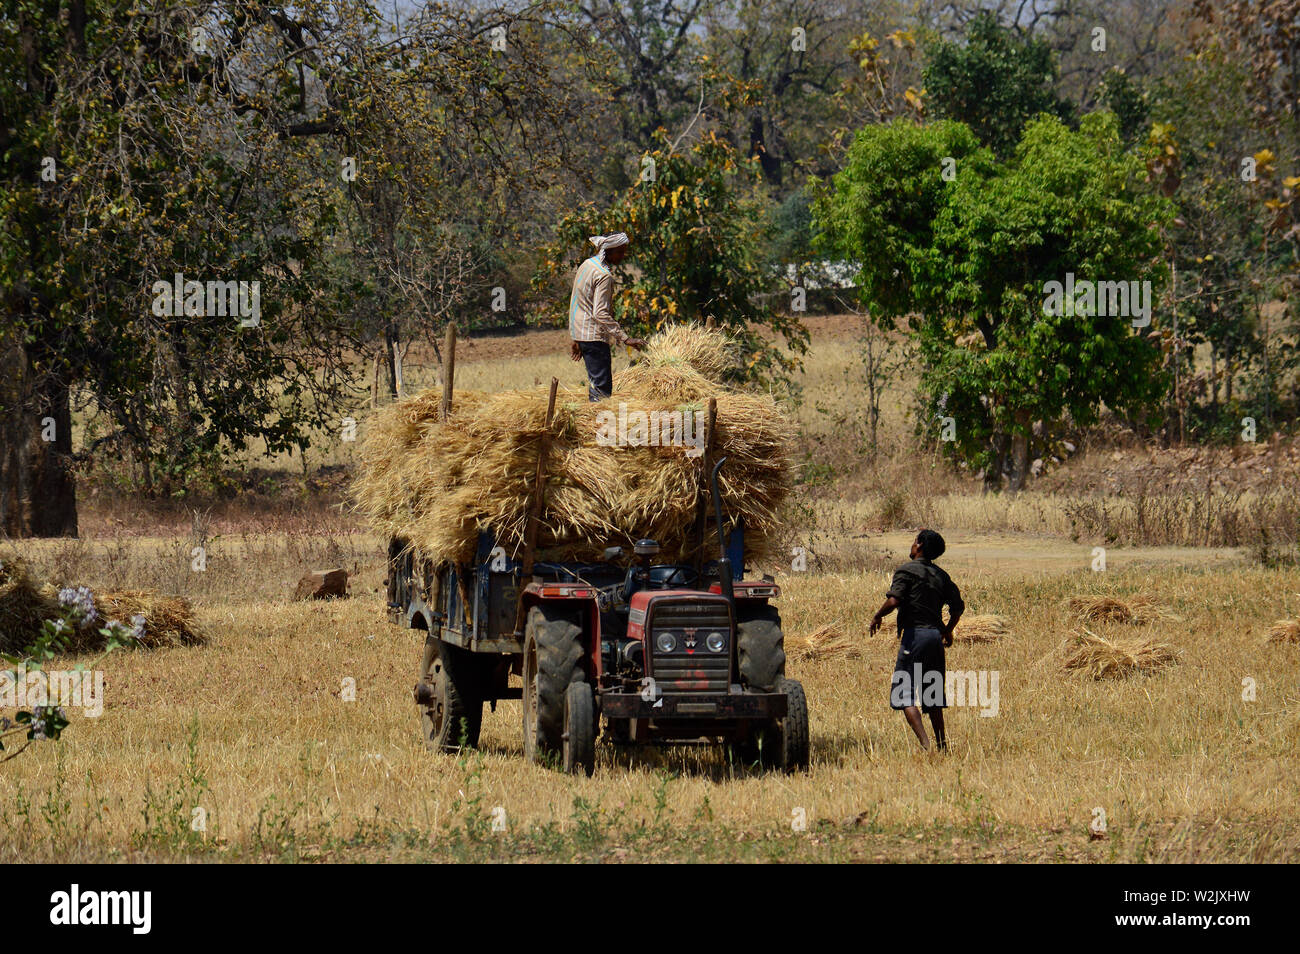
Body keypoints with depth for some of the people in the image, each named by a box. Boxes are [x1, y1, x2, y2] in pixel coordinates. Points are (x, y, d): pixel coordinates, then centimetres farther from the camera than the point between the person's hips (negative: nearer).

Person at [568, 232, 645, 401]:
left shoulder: (587, 265, 13)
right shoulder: (604, 276, -17)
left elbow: (575, 303, 19)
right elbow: (600, 314, -24)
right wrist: (625, 339, -25)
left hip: (580, 334, 10)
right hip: (595, 336, -10)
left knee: (595, 383, 13)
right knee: (602, 387, -10)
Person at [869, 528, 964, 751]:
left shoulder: (906, 571, -6)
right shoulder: (940, 575, 14)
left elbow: (893, 601, -18)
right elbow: (958, 605, 17)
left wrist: (877, 616, 0)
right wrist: (948, 630, 32)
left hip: (915, 634, -7)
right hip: (936, 635, 7)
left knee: (904, 691, -8)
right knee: (932, 692, 16)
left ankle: (925, 744, -22)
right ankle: (941, 743, 17)